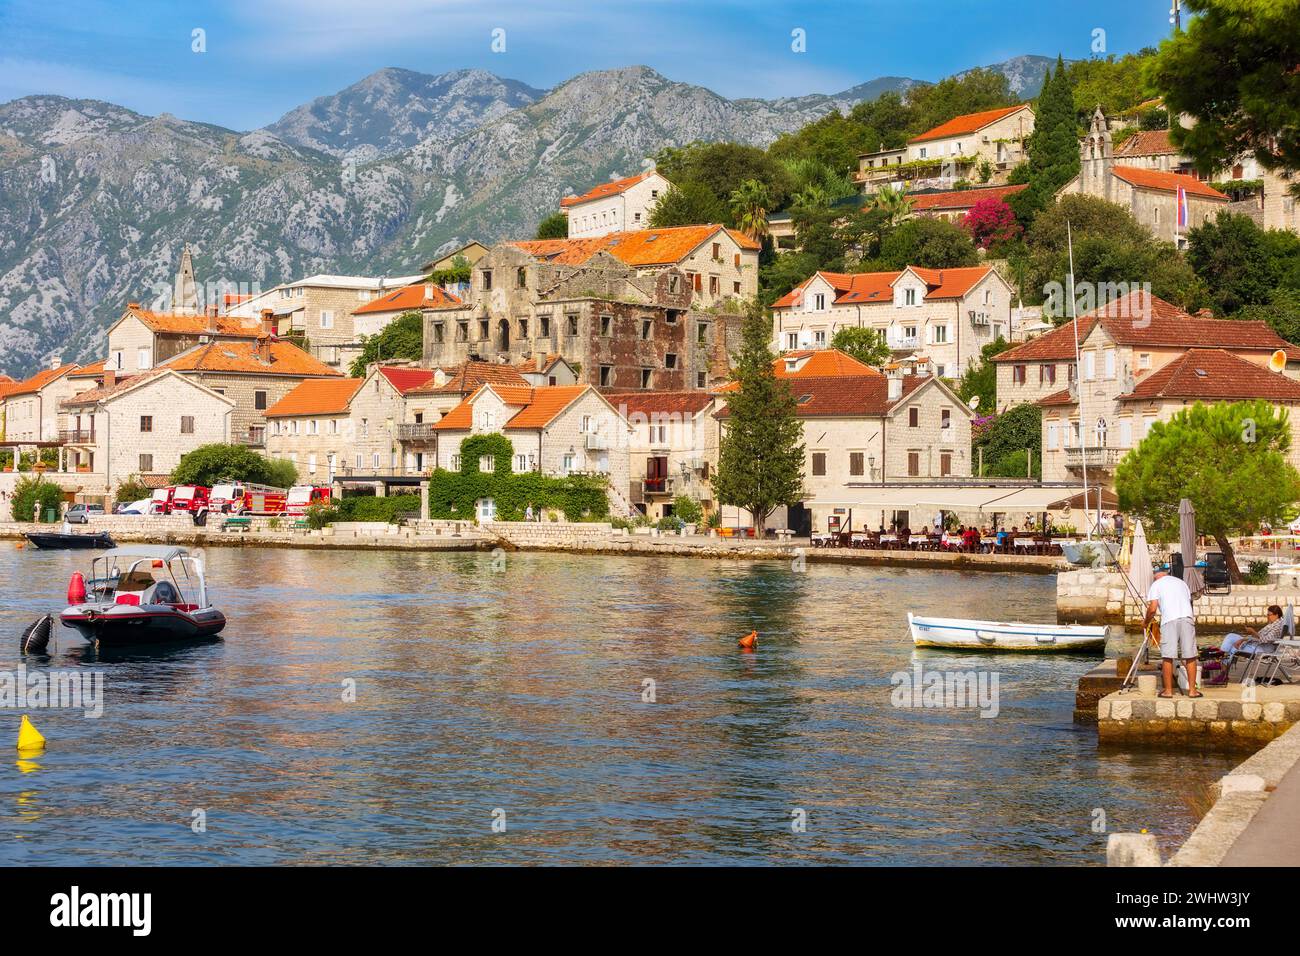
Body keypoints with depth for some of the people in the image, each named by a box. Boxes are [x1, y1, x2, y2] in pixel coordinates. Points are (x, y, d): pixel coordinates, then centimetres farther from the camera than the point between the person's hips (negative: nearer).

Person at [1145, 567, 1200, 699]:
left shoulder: (1156, 584, 14)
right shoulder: (1181, 582, 28)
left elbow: (1152, 608, 4)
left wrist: (1146, 621, 20)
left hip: (1169, 620, -4)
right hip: (1187, 618, 4)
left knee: (1167, 656, 1)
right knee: (1190, 656, 5)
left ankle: (1168, 690, 3)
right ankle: (1192, 690, 5)